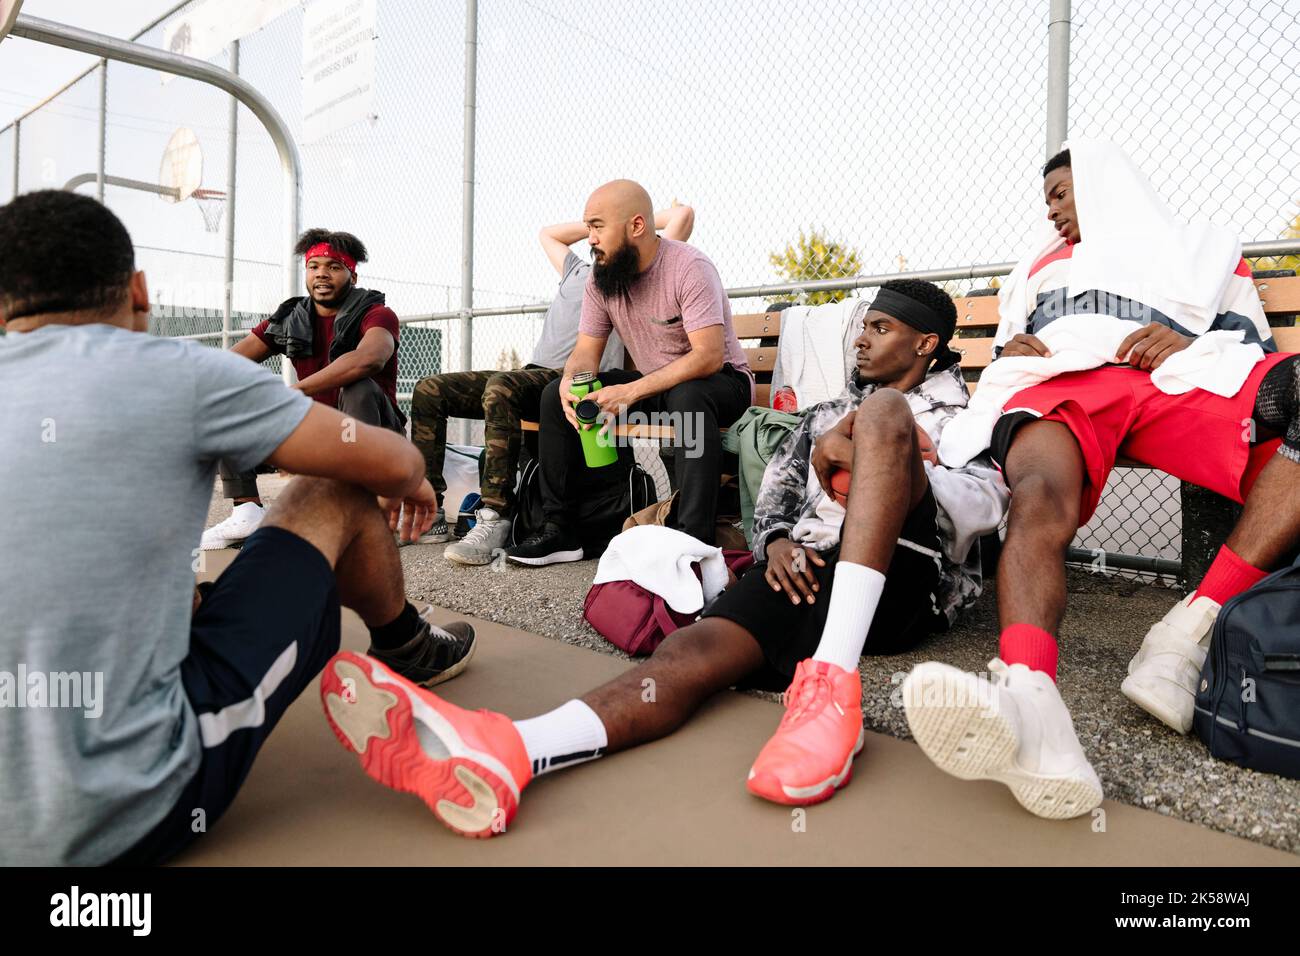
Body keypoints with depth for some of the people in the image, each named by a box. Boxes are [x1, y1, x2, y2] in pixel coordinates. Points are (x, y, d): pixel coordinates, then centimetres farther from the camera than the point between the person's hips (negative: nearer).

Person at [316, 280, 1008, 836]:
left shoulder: (965, 413, 21)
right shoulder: (825, 415, 31)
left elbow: (985, 507, 1)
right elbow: (772, 498, 21)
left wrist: (861, 458, -11)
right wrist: (778, 540, -3)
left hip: (902, 575, -2)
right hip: (806, 573, 3)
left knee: (886, 412, -26)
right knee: (695, 650, -28)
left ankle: (830, 682, -42)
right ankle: (497, 756, -56)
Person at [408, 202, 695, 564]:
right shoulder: (577, 270, 34)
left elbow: (683, 214, 9)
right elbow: (548, 234, 50)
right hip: (534, 374, 8)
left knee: (501, 388, -38)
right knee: (428, 391, -5)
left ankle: (496, 519, -35)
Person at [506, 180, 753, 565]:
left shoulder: (689, 268, -22)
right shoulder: (601, 279, -1)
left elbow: (708, 356, -31)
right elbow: (586, 351, 0)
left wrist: (631, 391, -38)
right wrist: (571, 382, -25)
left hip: (722, 381, -6)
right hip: (652, 386, 7)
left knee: (688, 396, -41)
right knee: (556, 395, -6)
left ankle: (694, 543, -35)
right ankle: (559, 529, -3)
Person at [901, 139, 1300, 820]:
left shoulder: (1204, 252, 33)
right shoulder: (1040, 265, 39)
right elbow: (1007, 350, 35)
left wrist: (1190, 344, -3)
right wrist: (1011, 354, 9)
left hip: (1180, 380, 1)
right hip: (1060, 386, 0)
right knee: (1039, 501, -37)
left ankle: (1192, 628, -38)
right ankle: (1029, 706, -61)